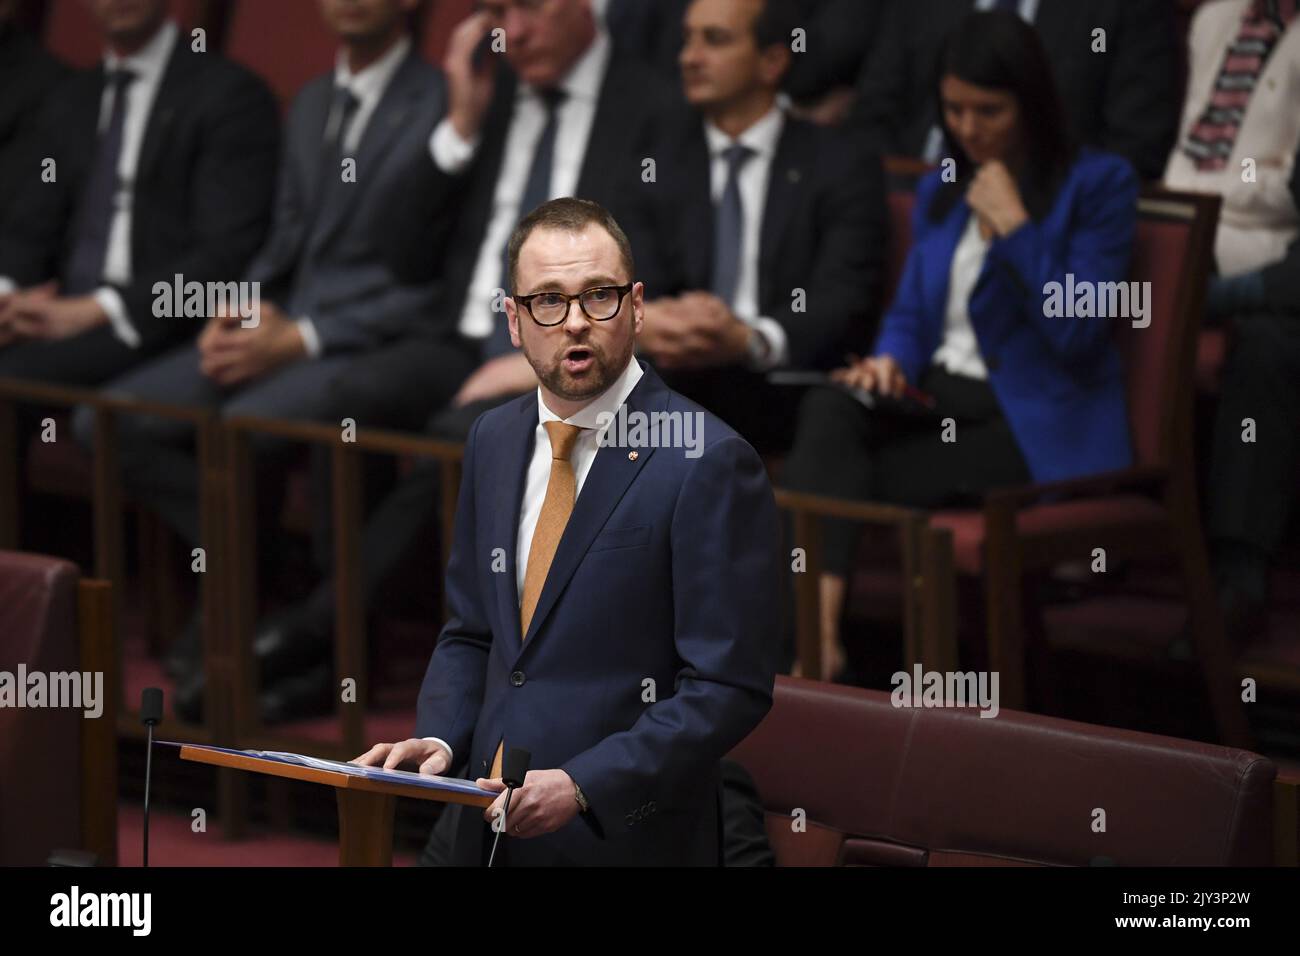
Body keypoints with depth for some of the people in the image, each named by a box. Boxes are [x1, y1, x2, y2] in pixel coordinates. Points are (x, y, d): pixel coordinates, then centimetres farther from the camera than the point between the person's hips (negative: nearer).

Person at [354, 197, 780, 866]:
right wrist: (439, 738, -4)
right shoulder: (492, 440, 7)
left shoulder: (710, 464, -15)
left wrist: (581, 786, -23)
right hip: (492, 830, 6)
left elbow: (729, 686, -17)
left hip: (629, 835, -6)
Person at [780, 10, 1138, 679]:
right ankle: (815, 630, -40)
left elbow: (1076, 335, -10)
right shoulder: (939, 191, 19)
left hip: (1039, 427, -6)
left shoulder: (1099, 185, -1)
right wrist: (889, 361, -3)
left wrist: (1012, 225, -14)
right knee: (829, 411, -29)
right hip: (936, 397, 6)